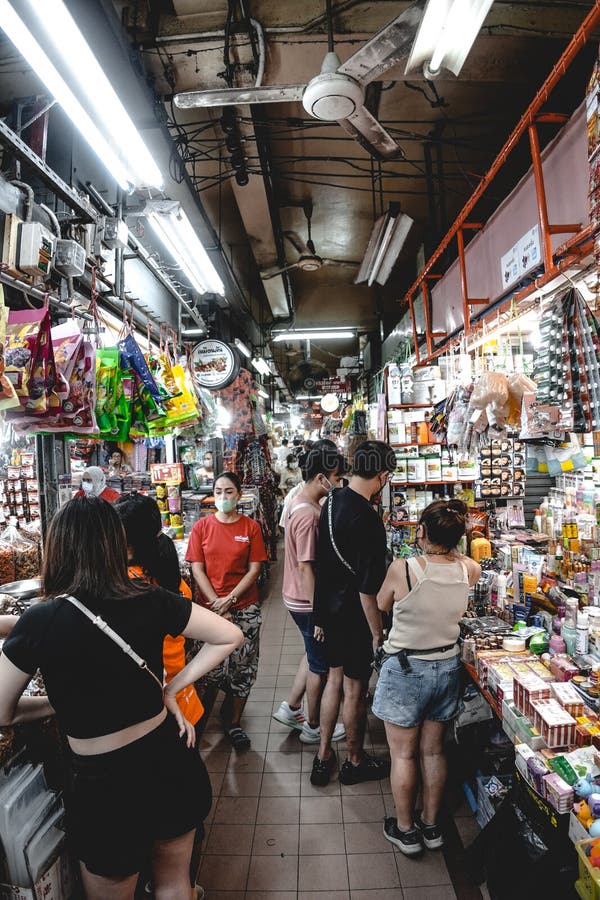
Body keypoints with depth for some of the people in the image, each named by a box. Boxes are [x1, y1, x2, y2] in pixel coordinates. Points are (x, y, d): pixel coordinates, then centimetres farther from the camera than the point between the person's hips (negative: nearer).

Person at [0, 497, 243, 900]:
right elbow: (230, 636, -5)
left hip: (105, 785, -2)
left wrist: (65, 700, 6)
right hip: (171, 761, 3)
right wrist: (172, 687, -1)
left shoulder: (40, 621, -19)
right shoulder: (151, 601, -13)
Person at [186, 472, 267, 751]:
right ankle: (232, 704, 33)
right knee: (212, 668, 2)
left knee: (243, 667, 7)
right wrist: (216, 603, -11)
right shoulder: (202, 526, -1)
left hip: (245, 607, 0)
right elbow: (197, 569, -3)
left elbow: (254, 569, -4)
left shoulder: (251, 527, -2)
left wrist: (229, 599, -13)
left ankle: (233, 722, 29)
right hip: (210, 607, 0)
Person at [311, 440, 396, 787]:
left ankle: (323, 757, 36)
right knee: (356, 689, 13)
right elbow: (368, 589, -25)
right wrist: (377, 633, -12)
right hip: (354, 616, -7)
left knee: (335, 680, 22)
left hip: (328, 609, 8)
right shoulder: (368, 520, -29)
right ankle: (356, 761, 35)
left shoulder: (333, 500, -3)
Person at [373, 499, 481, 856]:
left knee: (403, 754, 15)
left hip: (405, 669, -4)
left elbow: (382, 603, -4)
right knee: (434, 750, 22)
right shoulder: (468, 570, -14)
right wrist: (450, 546, 9)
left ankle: (405, 830, 32)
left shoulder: (402, 569, -25)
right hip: (447, 667, 5)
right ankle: (431, 825, 39)